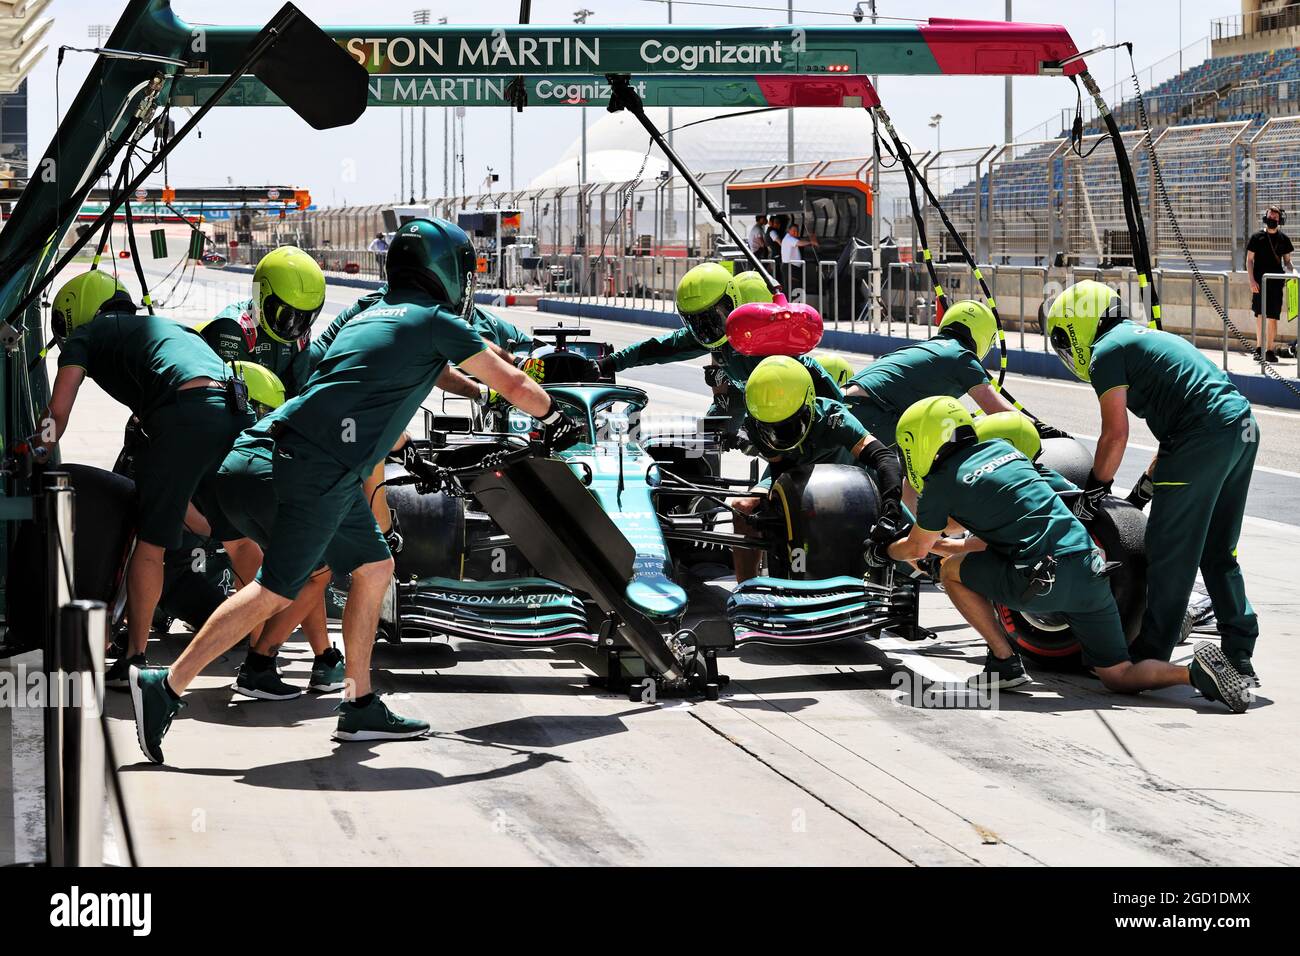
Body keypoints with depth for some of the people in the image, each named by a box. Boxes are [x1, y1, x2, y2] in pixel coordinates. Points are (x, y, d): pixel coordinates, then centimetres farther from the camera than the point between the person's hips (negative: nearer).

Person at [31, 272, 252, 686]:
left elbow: (58, 411, 8)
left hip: (181, 415, -6)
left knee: (151, 543, 4)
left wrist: (35, 451, 27)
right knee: (241, 540, 14)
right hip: (235, 414, 6)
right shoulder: (162, 324, 39)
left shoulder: (85, 336, 20)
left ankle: (134, 659, 8)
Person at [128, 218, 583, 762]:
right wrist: (552, 417, 24)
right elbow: (514, 386, 7)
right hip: (322, 467, -9)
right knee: (277, 591, -9)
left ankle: (360, 707, 17)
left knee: (375, 569, 16)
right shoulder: (436, 323, 0)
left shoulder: (376, 314, 23)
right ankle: (165, 687, -11)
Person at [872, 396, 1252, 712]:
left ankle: (1005, 662, 10)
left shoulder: (941, 483, 1)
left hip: (1044, 582, -7)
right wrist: (933, 543, 43)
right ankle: (1195, 671, -13)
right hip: (1091, 569, 7)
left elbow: (916, 549, 17)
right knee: (1120, 676, 13)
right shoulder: (1001, 449, 22)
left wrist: (884, 550, 39)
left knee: (952, 569, 13)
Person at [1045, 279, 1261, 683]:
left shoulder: (1107, 352, 0)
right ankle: (1239, 653, 17)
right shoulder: (1145, 337, 28)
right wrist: (1150, 481, 33)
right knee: (1217, 552, 17)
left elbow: (1115, 434, -6)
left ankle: (1151, 655, 6)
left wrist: (1094, 490, 6)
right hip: (1243, 426, 9)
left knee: (1170, 551, 1)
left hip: (1204, 438, -9)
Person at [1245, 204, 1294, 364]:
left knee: (1272, 318, -2)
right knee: (1260, 315, 1)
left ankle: (1270, 350, 1)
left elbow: (1287, 261, 14)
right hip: (1259, 283, -1)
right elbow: (1249, 260, 2)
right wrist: (1252, 280, -7)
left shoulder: (1283, 239, 8)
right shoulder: (1257, 237, 2)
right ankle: (1259, 348, 10)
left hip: (1276, 282, 1)